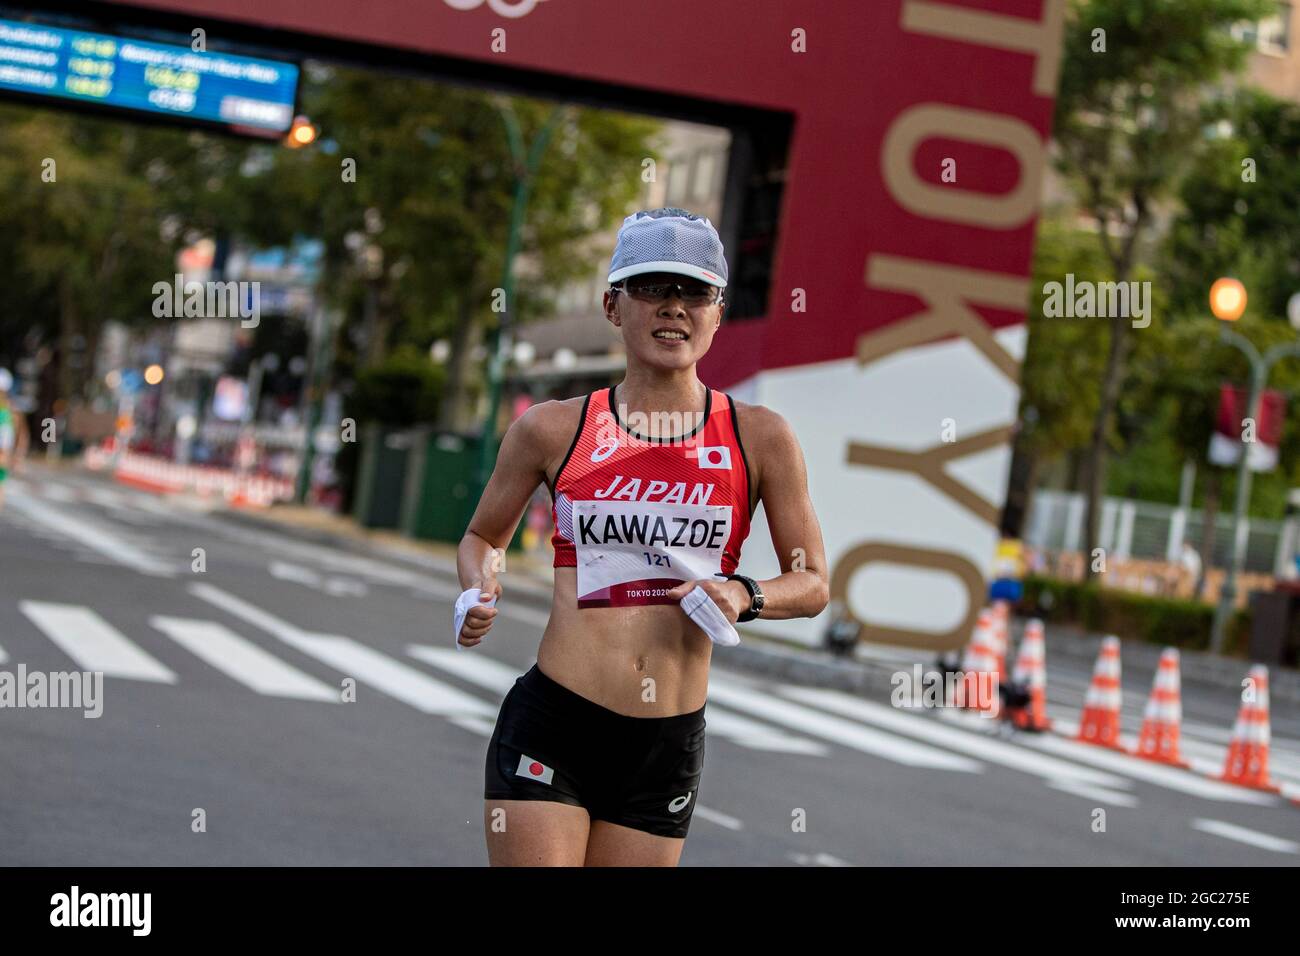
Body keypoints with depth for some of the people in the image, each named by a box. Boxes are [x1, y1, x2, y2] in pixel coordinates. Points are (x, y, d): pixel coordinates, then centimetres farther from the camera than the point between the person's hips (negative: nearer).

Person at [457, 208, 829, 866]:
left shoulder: (760, 439, 3)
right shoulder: (553, 430, 2)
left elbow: (813, 583, 9)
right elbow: (482, 536, 18)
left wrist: (744, 596, -11)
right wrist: (481, 592, -3)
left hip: (669, 747, 1)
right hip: (551, 723, -1)